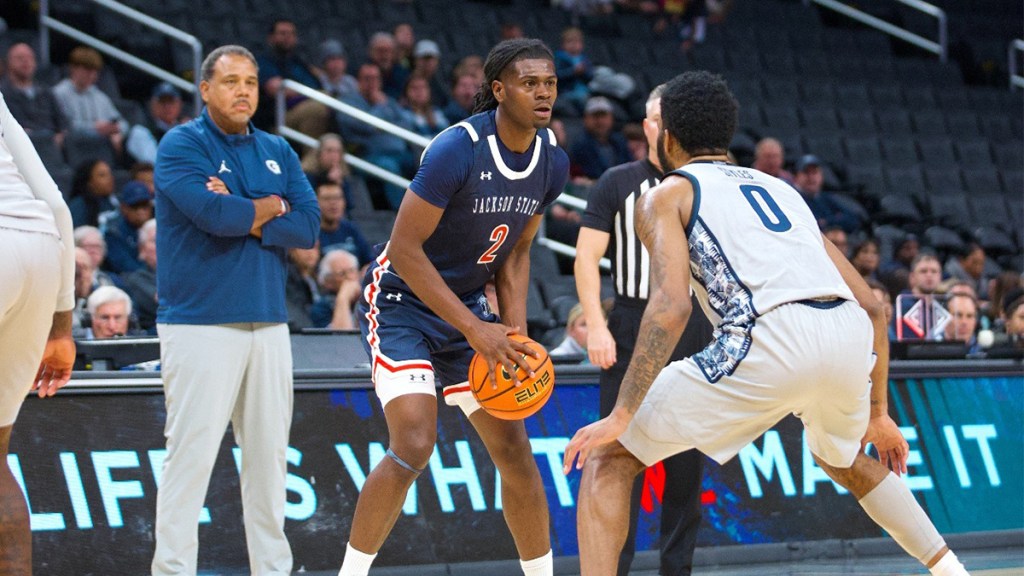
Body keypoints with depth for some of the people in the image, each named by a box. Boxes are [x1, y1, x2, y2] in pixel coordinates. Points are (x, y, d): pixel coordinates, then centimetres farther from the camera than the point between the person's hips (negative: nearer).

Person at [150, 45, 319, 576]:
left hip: (267, 323, 6)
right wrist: (271, 207, -1)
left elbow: (307, 227, 2)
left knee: (269, 452, 8)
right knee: (191, 453, -9)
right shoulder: (181, 145, -3)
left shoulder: (277, 152, 15)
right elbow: (214, 215, -18)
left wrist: (238, 215, -10)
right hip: (201, 326, -6)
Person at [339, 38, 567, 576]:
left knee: (515, 450, 6)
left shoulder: (552, 162, -3)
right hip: (400, 302, -7)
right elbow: (405, 248, -24)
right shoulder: (456, 149, -25)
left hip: (465, 307, 7)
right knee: (414, 445, -21)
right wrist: (475, 331, -25)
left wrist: (514, 331, -5)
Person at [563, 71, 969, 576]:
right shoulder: (780, 188, 33)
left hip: (772, 343, -6)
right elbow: (870, 306, 30)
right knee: (845, 462, 40)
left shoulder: (666, 196, 16)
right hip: (849, 338, 6)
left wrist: (621, 416, -3)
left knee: (607, 458, 6)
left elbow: (671, 306, -4)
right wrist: (877, 413, 38)